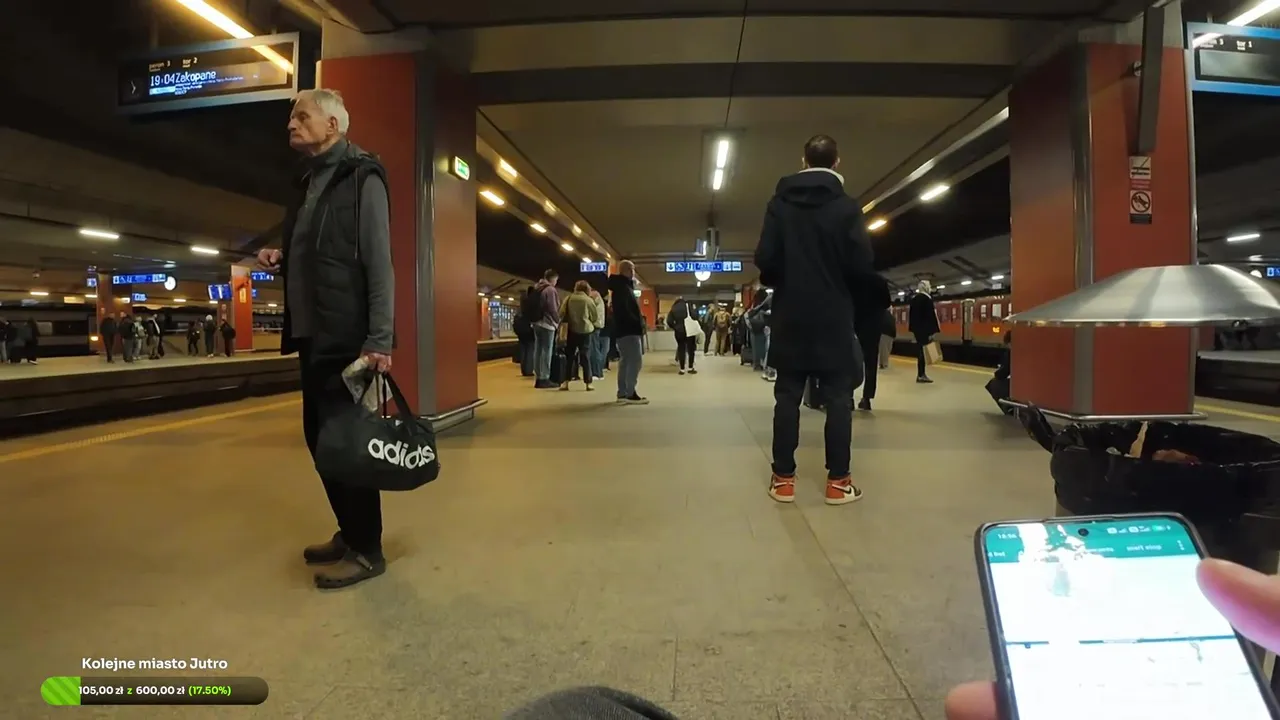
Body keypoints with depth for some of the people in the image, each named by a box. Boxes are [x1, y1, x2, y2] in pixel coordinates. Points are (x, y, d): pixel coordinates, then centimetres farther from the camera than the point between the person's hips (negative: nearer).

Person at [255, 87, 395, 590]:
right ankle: (349, 533, 27)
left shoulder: (361, 178, -6)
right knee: (321, 436, 13)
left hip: (348, 337, -9)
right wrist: (281, 260, 6)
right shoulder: (309, 183, 19)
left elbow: (378, 262, -15)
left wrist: (380, 339, -21)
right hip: (314, 334, 9)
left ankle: (366, 549, 8)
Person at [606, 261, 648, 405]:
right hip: (628, 330, -10)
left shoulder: (623, 286, 21)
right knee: (635, 360, -11)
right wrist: (638, 322, -15)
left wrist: (638, 321, 10)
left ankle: (623, 393, 11)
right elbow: (624, 310, -23)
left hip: (624, 329, 10)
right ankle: (630, 393, -10)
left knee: (626, 361, 10)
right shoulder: (622, 287, -12)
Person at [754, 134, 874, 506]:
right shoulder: (847, 207, -3)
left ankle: (783, 478, 8)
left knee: (787, 398, 6)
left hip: (790, 317, 2)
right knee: (839, 398, 5)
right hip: (834, 318, -1)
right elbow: (862, 265, -9)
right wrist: (844, 287, 11)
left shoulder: (780, 203, 1)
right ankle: (838, 481, 7)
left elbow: (765, 259, -7)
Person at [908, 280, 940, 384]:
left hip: (916, 328, 8)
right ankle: (921, 375, -4)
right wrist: (932, 331, -18)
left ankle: (921, 374, 15)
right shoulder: (927, 299, -13)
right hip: (924, 329, -8)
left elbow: (911, 314, 16)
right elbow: (930, 315, -17)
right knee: (923, 350, -5)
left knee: (920, 349, 12)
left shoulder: (913, 298, 12)